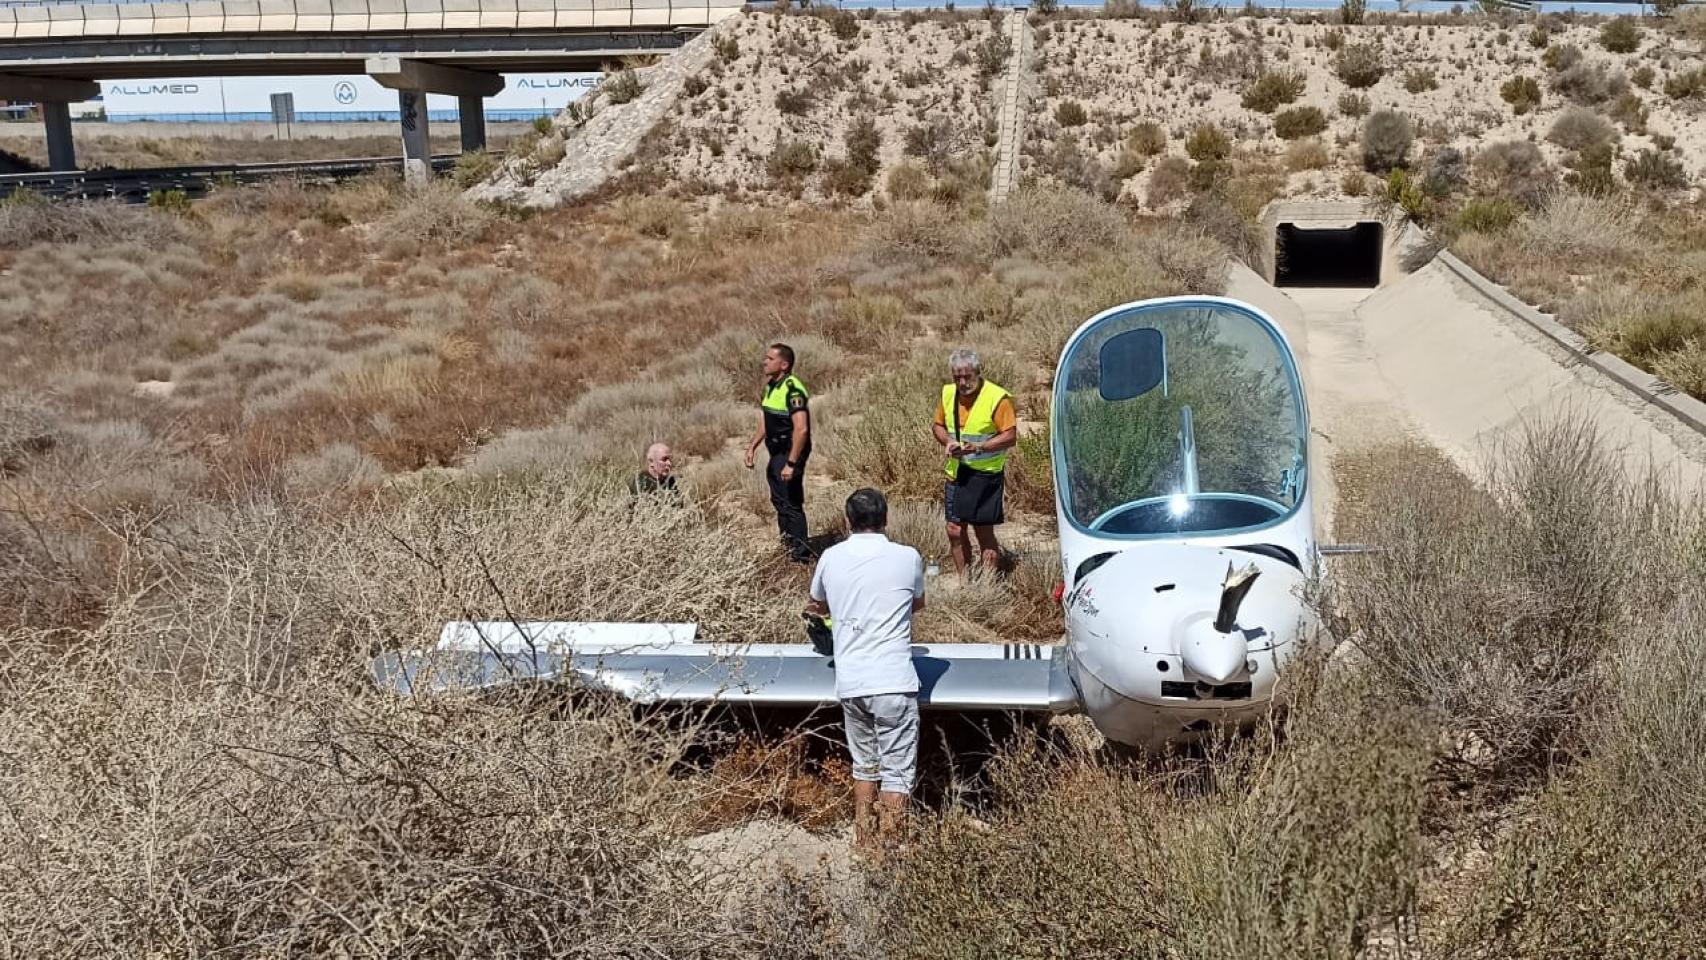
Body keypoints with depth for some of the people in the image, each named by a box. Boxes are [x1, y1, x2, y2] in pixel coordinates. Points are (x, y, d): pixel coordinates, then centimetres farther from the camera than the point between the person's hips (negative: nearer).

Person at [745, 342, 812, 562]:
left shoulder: (792, 390, -22)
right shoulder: (770, 386, 9)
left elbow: (801, 429, -27)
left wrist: (791, 463, -29)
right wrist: (752, 447, 13)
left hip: (790, 453, -10)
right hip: (776, 453, 10)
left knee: (791, 504, -6)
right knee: (779, 501, 20)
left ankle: (800, 553, 4)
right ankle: (786, 547, 34)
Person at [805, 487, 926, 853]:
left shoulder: (830, 559, 7)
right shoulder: (908, 557, 1)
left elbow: (818, 605, 28)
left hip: (849, 684, 3)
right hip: (894, 683, -3)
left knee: (864, 765, 20)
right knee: (897, 772, 3)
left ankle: (862, 844, 25)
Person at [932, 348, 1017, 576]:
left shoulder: (997, 398, -15)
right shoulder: (948, 393, 4)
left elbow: (1010, 437, -15)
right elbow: (939, 425, 16)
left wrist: (978, 447, -25)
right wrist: (948, 442, -5)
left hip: (986, 473, -6)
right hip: (956, 472, 6)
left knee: (984, 532, 0)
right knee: (955, 531, 7)